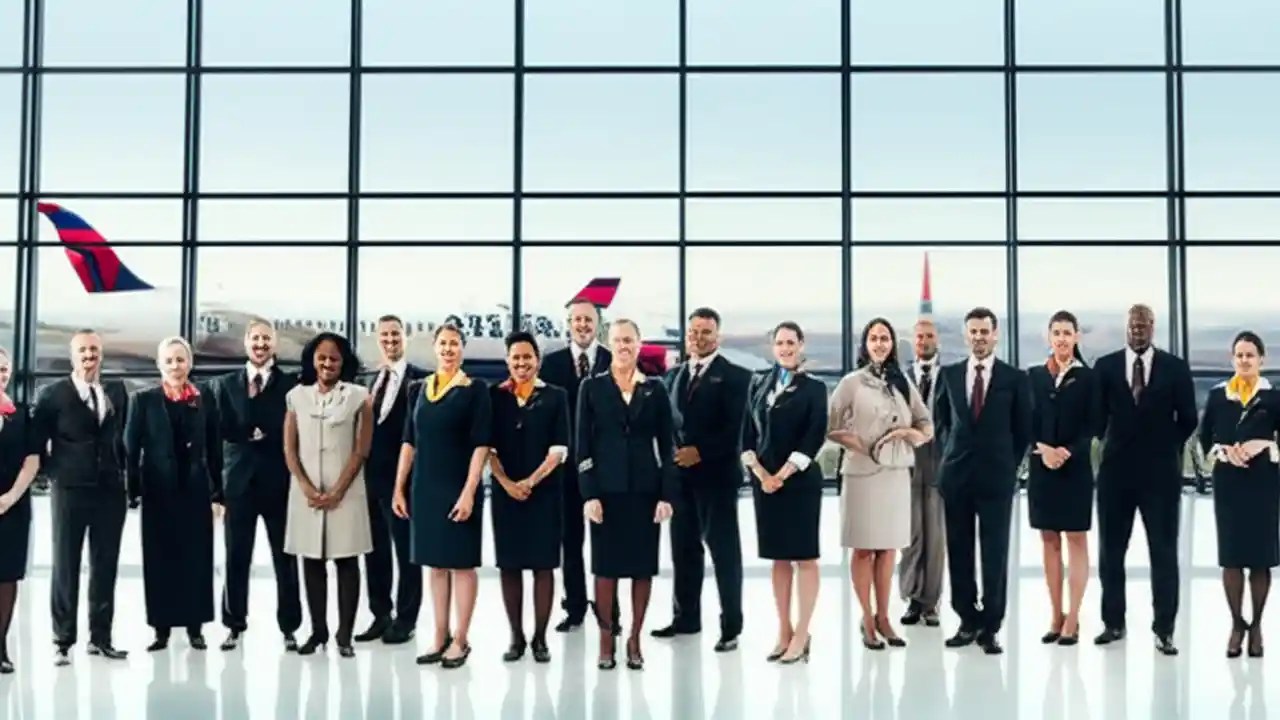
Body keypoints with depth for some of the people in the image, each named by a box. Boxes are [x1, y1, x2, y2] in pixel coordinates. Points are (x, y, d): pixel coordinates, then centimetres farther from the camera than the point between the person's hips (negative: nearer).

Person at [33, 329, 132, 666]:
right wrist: (53, 472, -3)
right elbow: (37, 441, 2)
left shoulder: (118, 392, 9)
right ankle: (63, 641, 8)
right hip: (70, 491, -3)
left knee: (105, 566, 7)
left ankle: (100, 637, 16)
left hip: (110, 491, 3)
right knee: (65, 567, 2)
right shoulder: (53, 394, -1)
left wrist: (121, 470, 8)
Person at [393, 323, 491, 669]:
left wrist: (469, 492, -17)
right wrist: (400, 487, 6)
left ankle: (460, 640, 9)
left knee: (462, 563, 2)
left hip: (458, 489, -5)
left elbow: (481, 445, -10)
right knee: (436, 564, 10)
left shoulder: (475, 390, -6)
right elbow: (409, 441, 10)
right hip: (425, 489, 5)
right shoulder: (421, 389, 8)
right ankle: (440, 637, 19)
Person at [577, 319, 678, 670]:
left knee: (643, 565, 5)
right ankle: (606, 639, 15)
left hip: (645, 488, 1)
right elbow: (582, 444, -1)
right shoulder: (592, 387, 2)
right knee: (605, 565, 4)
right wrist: (589, 493, -9)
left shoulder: (655, 389, 5)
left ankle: (635, 639, 17)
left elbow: (666, 446, 4)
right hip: (607, 488, -1)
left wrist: (667, 494, -4)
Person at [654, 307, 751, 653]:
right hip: (680, 474, 5)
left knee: (724, 550, -1)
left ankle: (731, 625, 5)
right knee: (684, 549, 11)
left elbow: (734, 428, -10)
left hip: (716, 473, -5)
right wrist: (673, 453, -3)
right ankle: (686, 617, 21)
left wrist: (700, 452, -16)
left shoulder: (735, 376, -1)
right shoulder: (674, 375, 16)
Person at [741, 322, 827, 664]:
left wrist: (783, 474, -15)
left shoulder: (813, 387, -1)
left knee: (804, 556, -1)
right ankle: (784, 631, 15)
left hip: (800, 480, -4)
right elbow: (748, 433, 7)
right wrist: (761, 473, -7)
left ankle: (801, 635, 3)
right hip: (764, 479, 4)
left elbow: (815, 437, -9)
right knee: (778, 557, 9)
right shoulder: (759, 383, 11)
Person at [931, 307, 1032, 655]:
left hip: (996, 476, -2)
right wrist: (952, 453, 10)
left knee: (995, 553, 1)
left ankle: (990, 627, 9)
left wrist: (1009, 465, 4)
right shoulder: (949, 374, 7)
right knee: (958, 552, 6)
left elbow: (1023, 429, 6)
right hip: (956, 473, 2)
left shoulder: (1015, 377, 0)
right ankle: (968, 620, 18)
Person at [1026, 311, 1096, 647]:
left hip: (1075, 467, -3)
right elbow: (1026, 422, 3)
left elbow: (1091, 425, -3)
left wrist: (1067, 452, -16)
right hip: (1041, 468, 3)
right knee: (1049, 541, 7)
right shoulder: (1034, 375, 7)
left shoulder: (1087, 377, 0)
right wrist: (1042, 449, -13)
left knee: (1076, 541, 1)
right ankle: (1056, 616, 14)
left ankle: (1072, 619, 3)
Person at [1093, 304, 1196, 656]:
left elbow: (1188, 418, 4)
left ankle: (1164, 630, 8)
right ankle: (1114, 622, 19)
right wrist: (1107, 443, 1)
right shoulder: (1105, 366, 3)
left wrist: (1167, 446, 6)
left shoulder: (1175, 367, 1)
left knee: (1164, 552, 2)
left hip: (1161, 471, -1)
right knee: (1111, 551, 7)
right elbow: (1096, 416, 6)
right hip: (1116, 470, 1)